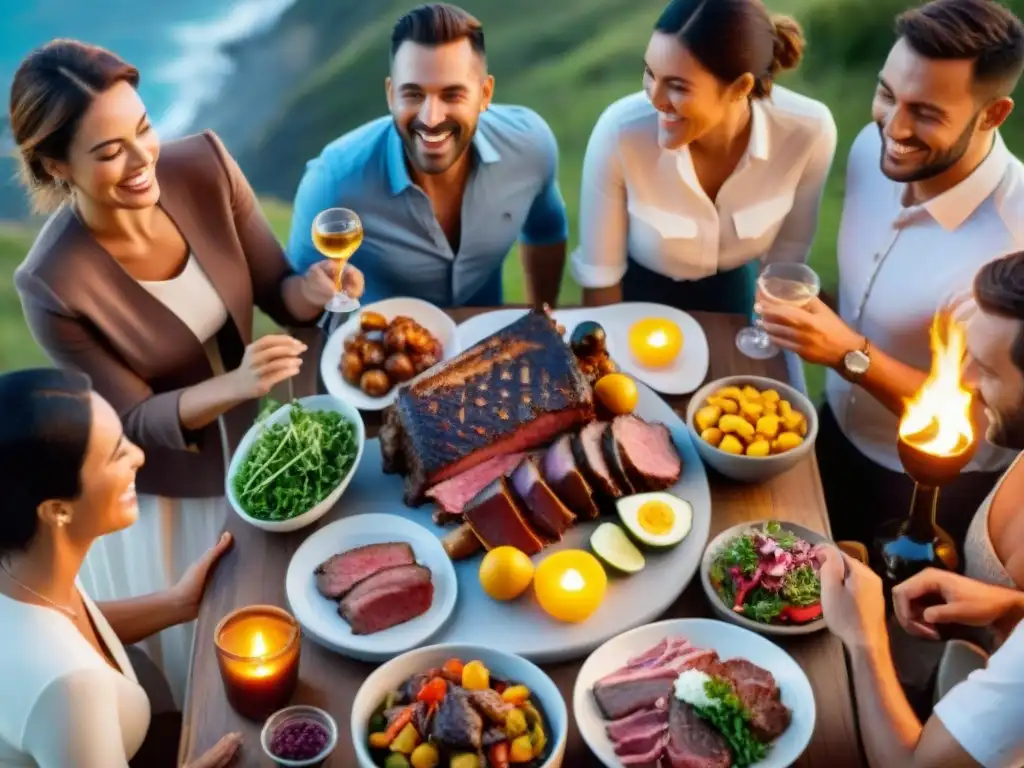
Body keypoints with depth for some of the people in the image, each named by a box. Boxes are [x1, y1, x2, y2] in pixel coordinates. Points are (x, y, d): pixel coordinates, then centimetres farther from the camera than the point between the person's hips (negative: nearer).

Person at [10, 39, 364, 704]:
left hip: (248, 442, 4)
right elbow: (137, 420, -23)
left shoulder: (205, 165, -22)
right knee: (196, 651, 20)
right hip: (157, 490, -4)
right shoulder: (54, 284, -32)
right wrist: (234, 385, -41)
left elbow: (276, 292, -11)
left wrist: (314, 288, -34)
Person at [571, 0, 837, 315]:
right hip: (640, 292, -1)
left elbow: (788, 251, -10)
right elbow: (599, 272, -20)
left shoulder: (808, 132, -29)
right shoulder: (620, 133, -34)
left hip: (735, 290, 2)